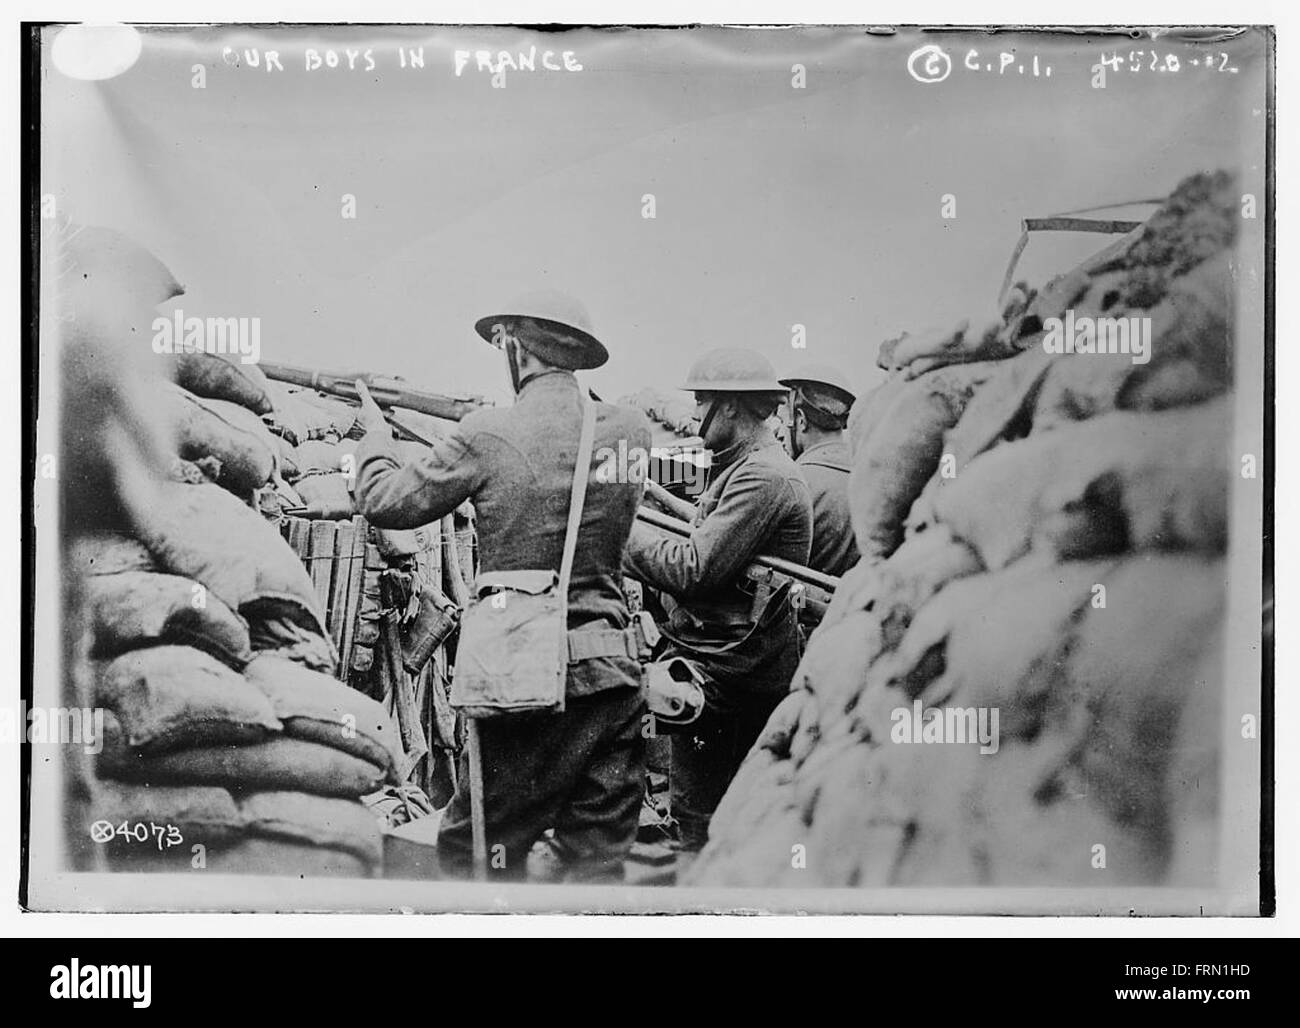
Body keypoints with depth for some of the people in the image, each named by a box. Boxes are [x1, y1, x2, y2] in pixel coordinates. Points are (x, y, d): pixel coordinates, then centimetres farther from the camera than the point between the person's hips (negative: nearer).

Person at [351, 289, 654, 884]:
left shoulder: (489, 436, -10)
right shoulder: (629, 430, 1)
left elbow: (386, 502, 1)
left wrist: (375, 431, 19)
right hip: (613, 676, 4)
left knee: (473, 854, 13)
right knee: (598, 858, 14)